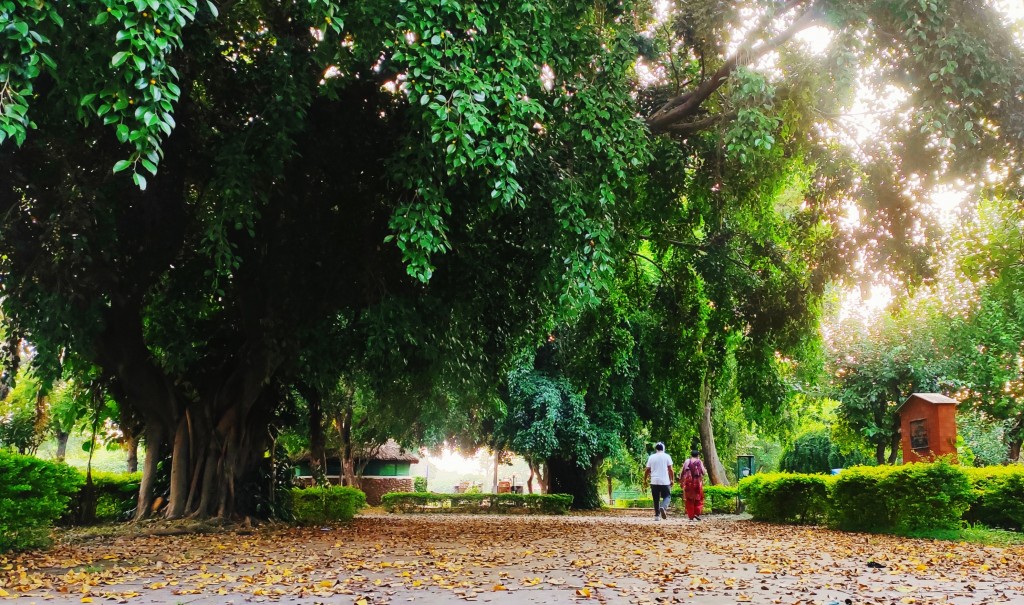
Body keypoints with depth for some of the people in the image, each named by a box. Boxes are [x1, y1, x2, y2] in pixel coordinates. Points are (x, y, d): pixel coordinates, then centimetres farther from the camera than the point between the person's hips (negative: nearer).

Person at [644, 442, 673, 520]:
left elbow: (647, 470, 6)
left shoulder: (651, 457, 5)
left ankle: (657, 515, 8)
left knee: (656, 499, 10)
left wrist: (645, 480, 16)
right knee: (667, 496, 9)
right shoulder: (667, 456, 0)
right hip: (665, 481, -2)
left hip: (654, 481, 2)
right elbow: (670, 469, -4)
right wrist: (672, 480, 5)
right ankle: (663, 507, -19)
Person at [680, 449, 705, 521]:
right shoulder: (699, 462, 0)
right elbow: (703, 472, -6)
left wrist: (681, 481, 13)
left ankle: (691, 516, 7)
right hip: (697, 482, -2)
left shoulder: (687, 461, 6)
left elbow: (682, 472, 3)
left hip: (688, 483, 2)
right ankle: (697, 514, -7)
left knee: (689, 500, 8)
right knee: (698, 499, 9)